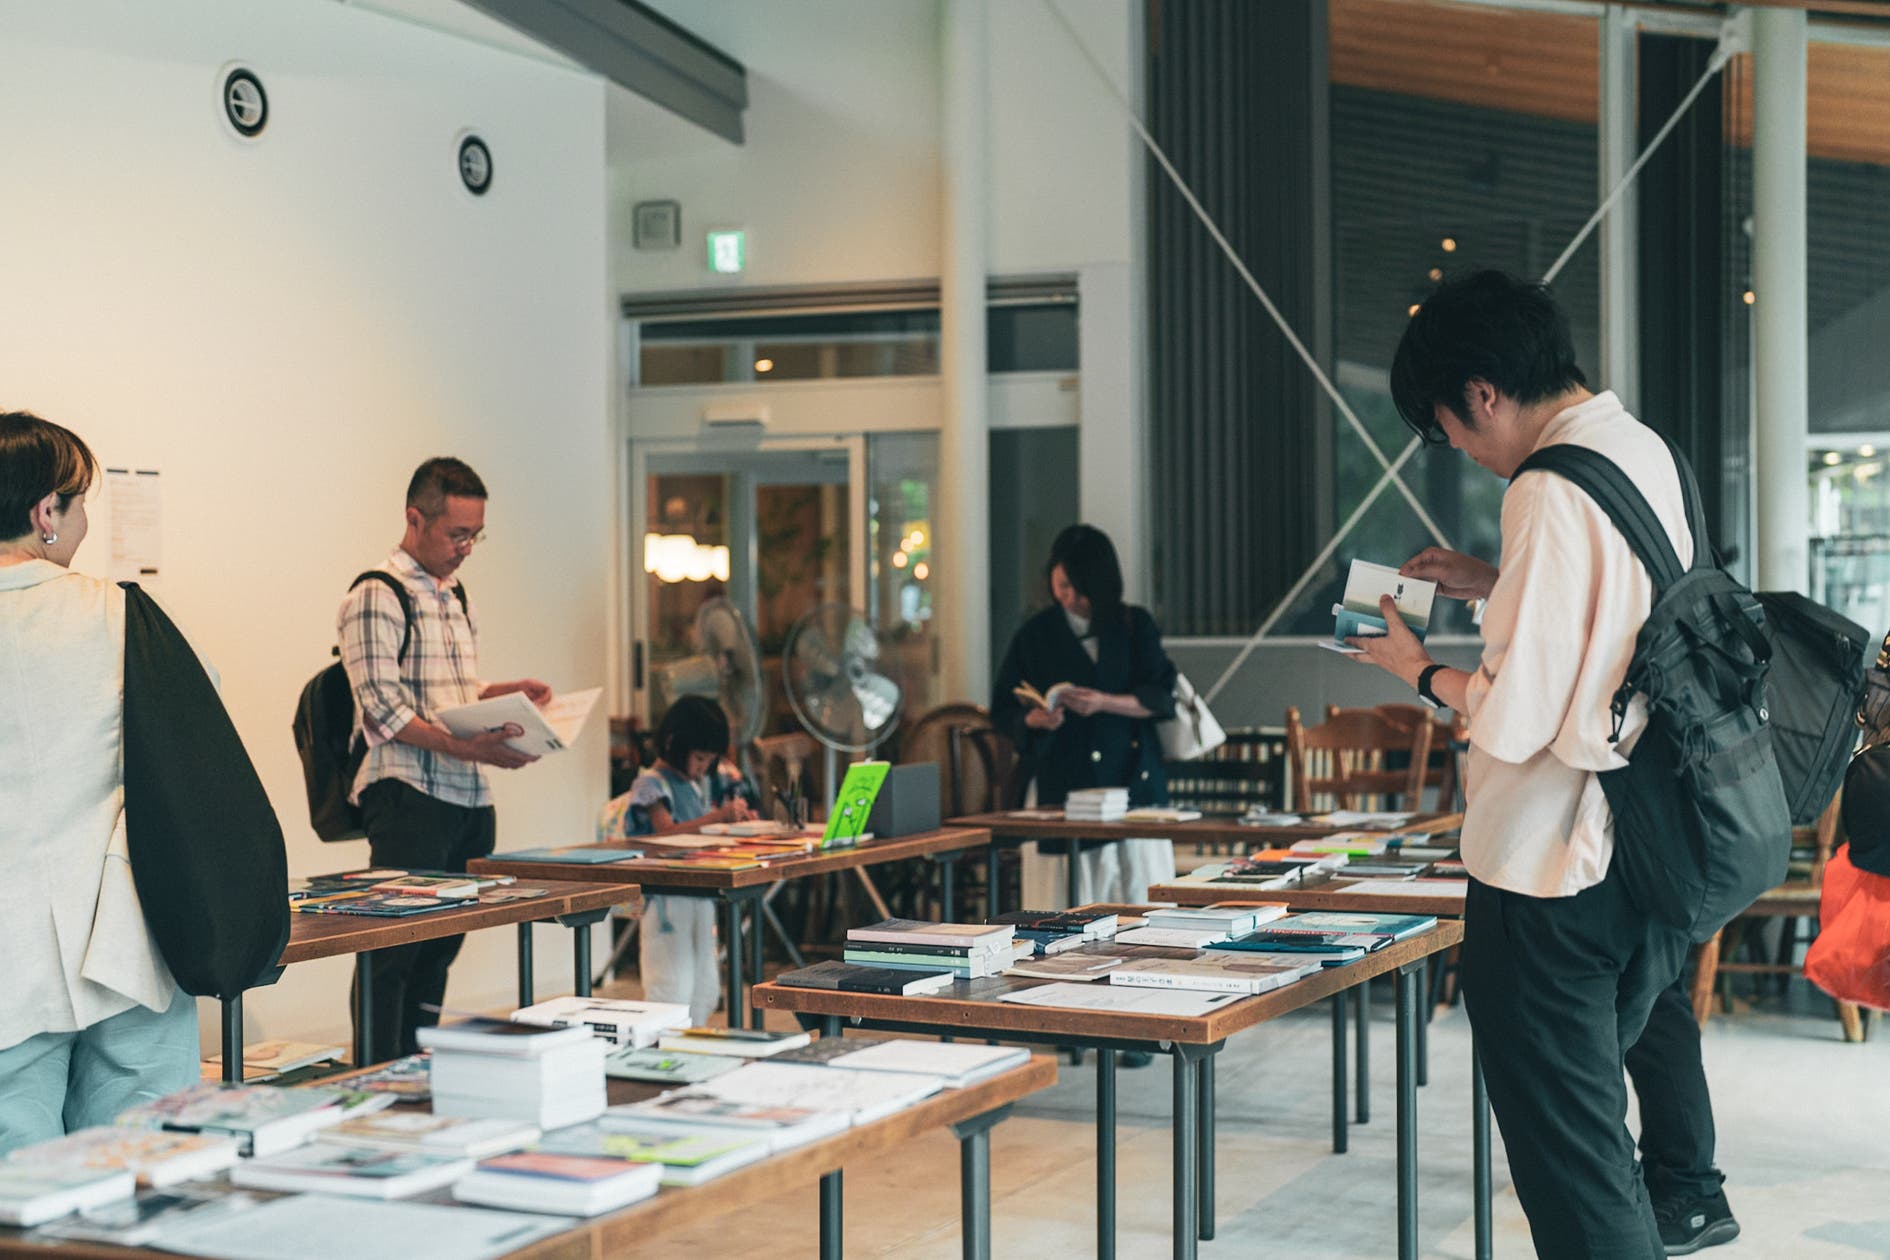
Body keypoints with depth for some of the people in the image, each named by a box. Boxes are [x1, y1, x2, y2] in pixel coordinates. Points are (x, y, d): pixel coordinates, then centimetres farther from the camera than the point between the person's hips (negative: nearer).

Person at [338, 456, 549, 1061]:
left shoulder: (457, 599, 20)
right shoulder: (377, 596, -7)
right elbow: (383, 708, -16)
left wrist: (507, 692, 9)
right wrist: (466, 747, -26)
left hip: (470, 797, 8)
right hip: (410, 794, -8)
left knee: (442, 945, 11)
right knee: (393, 948, -6)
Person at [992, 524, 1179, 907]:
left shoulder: (1136, 626, 7)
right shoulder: (1034, 635, 7)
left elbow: (1162, 696, -2)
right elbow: (1003, 710, 6)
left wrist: (1103, 702, -17)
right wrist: (1034, 719, -16)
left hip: (1132, 779, 1)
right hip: (1059, 784, 0)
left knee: (1138, 887, -2)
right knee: (1066, 897, -5)